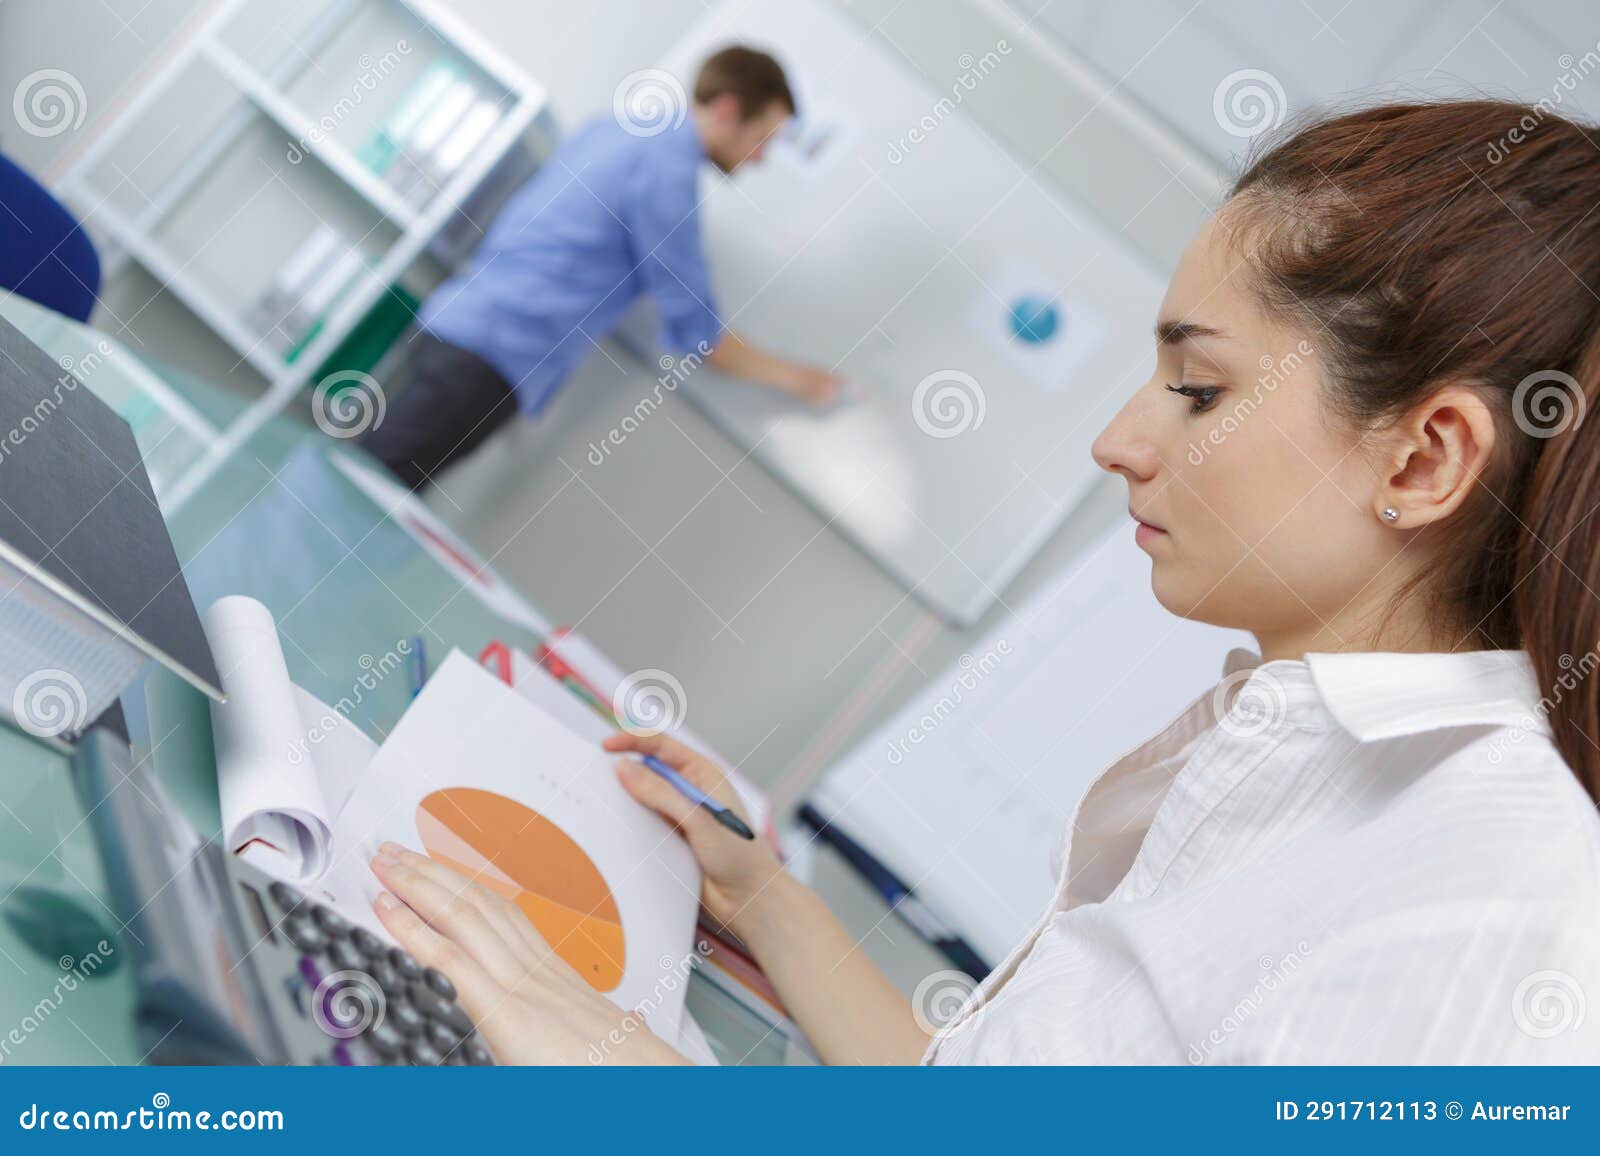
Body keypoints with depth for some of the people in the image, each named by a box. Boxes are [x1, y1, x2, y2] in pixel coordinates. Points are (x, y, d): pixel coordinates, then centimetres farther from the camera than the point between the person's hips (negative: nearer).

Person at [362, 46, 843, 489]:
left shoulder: (615, 126, 15)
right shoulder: (667, 161, -11)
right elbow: (693, 332, -9)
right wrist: (789, 376, 3)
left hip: (454, 327, 9)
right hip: (486, 359, -9)